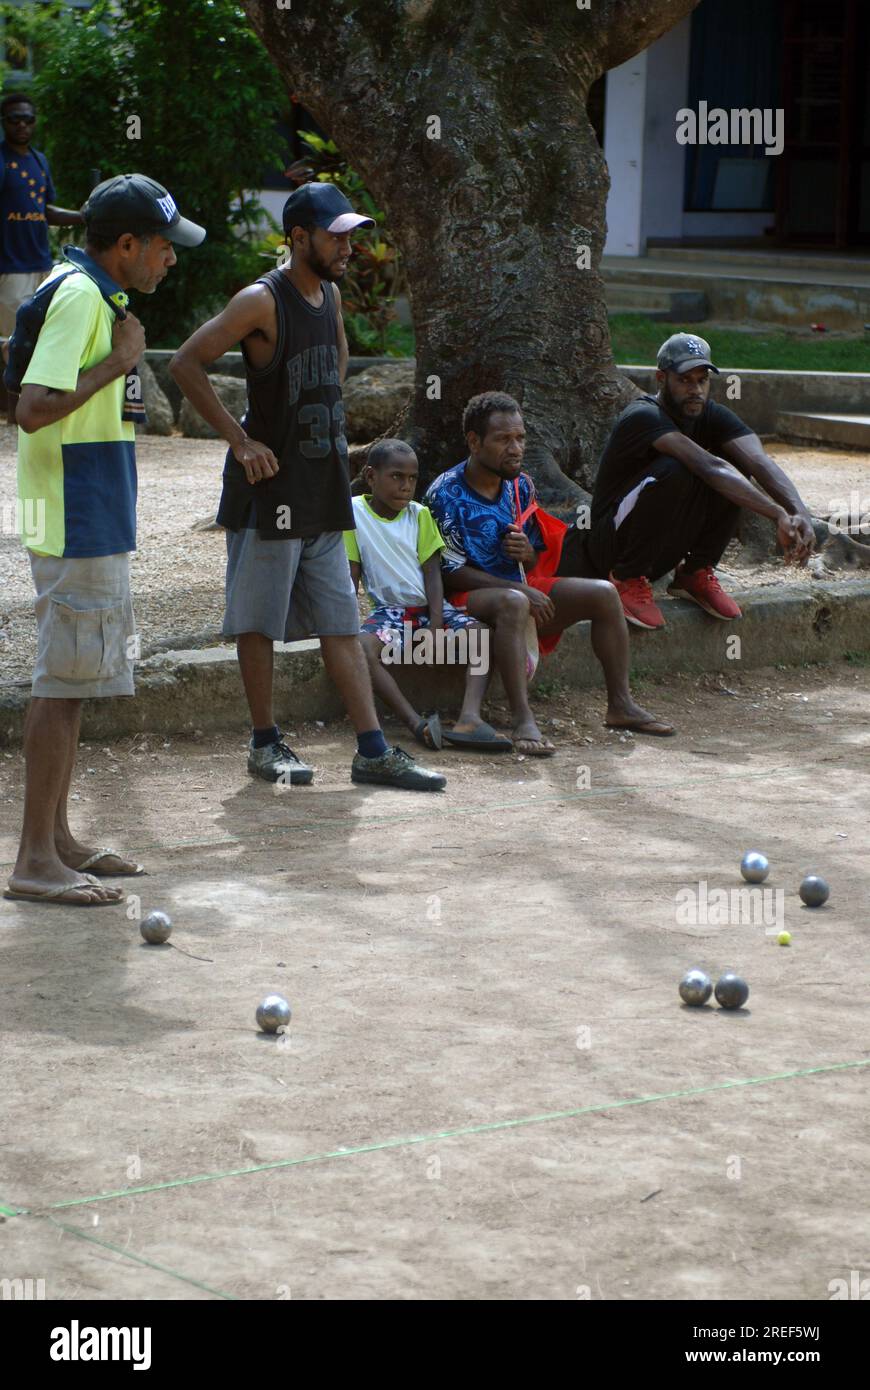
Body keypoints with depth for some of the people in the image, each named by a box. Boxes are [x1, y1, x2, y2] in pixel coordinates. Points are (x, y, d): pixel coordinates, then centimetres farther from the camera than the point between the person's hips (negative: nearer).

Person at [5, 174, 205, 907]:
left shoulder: (95, 295, 15)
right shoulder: (78, 297, -16)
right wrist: (117, 361, -19)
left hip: (97, 524, 10)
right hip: (76, 526, -10)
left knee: (75, 683, 14)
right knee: (63, 683, -8)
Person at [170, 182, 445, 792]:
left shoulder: (331, 294, 9)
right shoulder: (262, 301, -14)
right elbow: (186, 363, -16)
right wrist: (240, 440, -17)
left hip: (323, 489, 7)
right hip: (270, 486, -7)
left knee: (343, 622, 5)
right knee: (260, 620, 3)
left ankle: (373, 751, 4)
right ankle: (266, 743, 14)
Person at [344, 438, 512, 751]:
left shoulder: (419, 514, 5)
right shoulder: (354, 512, -2)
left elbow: (432, 573, -1)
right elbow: (350, 576, -2)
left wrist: (436, 628, -14)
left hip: (430, 606, 3)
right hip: (388, 609, -3)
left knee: (483, 634, -23)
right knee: (362, 648, -36)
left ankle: (470, 717, -42)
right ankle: (417, 724, -46)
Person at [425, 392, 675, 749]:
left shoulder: (520, 485, 8)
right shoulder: (447, 493, -13)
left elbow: (533, 564, 15)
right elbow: (452, 572, -16)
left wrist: (528, 554, -12)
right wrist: (521, 589, -22)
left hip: (519, 586, 7)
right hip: (469, 596, -7)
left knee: (603, 594, -8)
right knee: (513, 603, -40)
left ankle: (620, 705, -4)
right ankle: (523, 721, -47)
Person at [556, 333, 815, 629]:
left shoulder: (712, 416, -1)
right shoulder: (643, 417, -23)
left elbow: (760, 461, -18)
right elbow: (709, 468, -36)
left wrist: (800, 513, -37)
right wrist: (778, 514, -43)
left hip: (666, 549, 7)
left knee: (736, 472, -12)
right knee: (673, 471, -33)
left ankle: (696, 572, -1)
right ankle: (629, 579, -16)